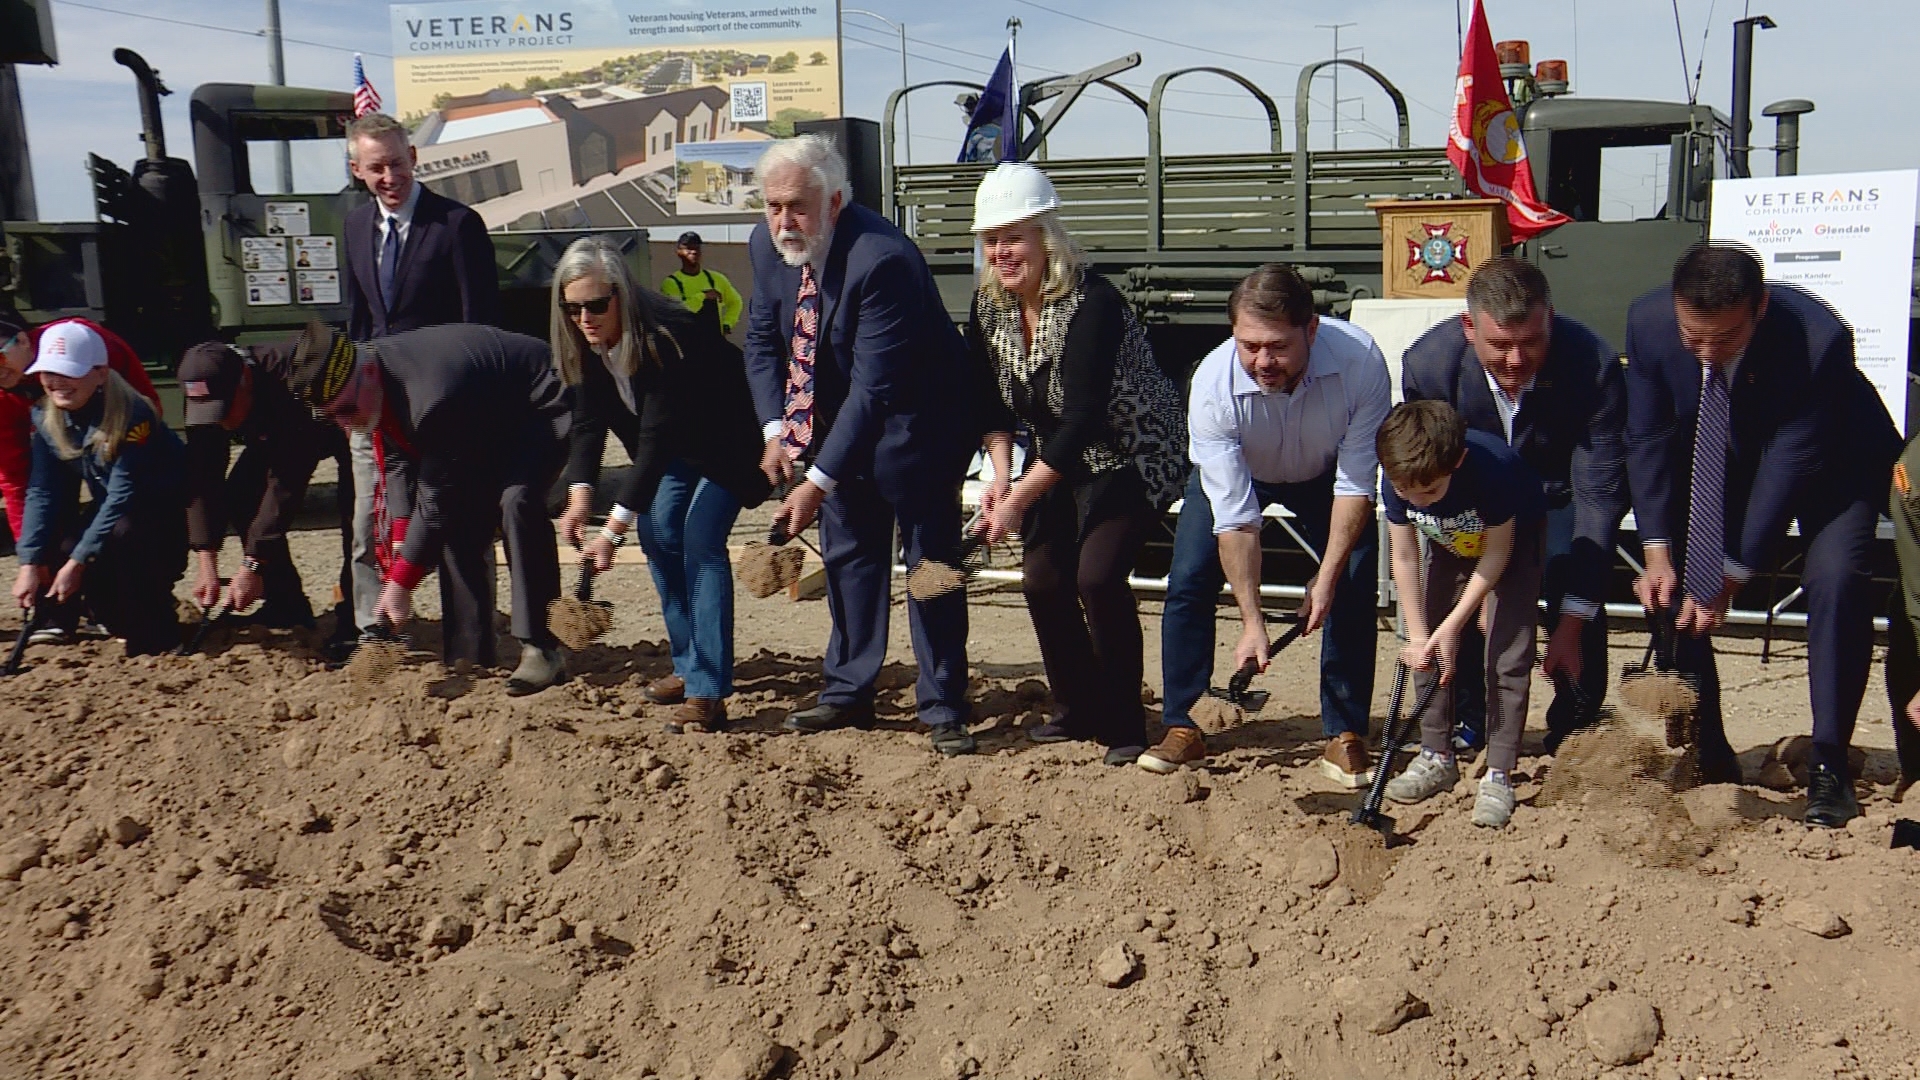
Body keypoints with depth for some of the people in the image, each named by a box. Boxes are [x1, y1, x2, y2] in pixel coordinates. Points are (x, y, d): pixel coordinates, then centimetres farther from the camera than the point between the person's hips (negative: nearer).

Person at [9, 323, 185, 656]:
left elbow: (123, 495, -30)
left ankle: (156, 636, -18)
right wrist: (30, 563, -22)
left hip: (168, 513, -6)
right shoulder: (46, 418, -8)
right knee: (59, 550, -17)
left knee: (124, 534, -34)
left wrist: (78, 562, -32)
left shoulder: (132, 416, -27)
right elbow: (42, 492, -11)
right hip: (111, 516, 6)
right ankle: (128, 622, 8)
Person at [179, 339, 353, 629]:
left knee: (352, 504, -28)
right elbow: (203, 480, -21)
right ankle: (286, 608, -2)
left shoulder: (292, 380, -43)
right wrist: (205, 562, -30)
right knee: (239, 495, -12)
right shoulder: (207, 399, -24)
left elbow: (287, 482, -43)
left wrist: (253, 564, -42)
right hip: (278, 433, 6)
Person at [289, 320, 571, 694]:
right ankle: (468, 660, 1)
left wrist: (399, 584, -24)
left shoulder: (431, 398, -39)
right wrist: (401, 543, -5)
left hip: (540, 410, -9)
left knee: (516, 500, -31)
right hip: (489, 421, 9)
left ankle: (540, 651, -29)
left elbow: (435, 502, -31)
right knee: (459, 521, -4)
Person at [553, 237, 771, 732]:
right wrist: (580, 496, -31)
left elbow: (657, 437, -39)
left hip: (728, 441, -8)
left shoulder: (665, 337, -36)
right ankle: (689, 667, 17)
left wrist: (614, 529, -43)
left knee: (701, 539, -19)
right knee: (656, 532, 3)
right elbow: (588, 423, -14)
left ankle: (707, 692, -19)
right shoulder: (587, 345, -13)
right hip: (678, 447, 8)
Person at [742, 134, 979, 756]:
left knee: (930, 559, -3)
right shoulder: (767, 244, -8)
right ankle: (848, 693, 22)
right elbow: (762, 341, 3)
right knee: (847, 553, 11)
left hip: (912, 421, -7)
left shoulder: (882, 259, -31)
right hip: (833, 420, 7)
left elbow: (874, 388, -33)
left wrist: (819, 481, -34)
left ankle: (943, 710, 6)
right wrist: (775, 430, -12)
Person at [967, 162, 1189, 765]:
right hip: (1063, 460, 7)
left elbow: (1084, 420, -32)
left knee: (1098, 575, -20)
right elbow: (994, 403, 3)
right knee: (1042, 577, -2)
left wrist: (1019, 499, -32)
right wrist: (1000, 478, -12)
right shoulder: (989, 306, -5)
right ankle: (1077, 711, 17)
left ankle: (1124, 724, -3)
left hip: (1137, 457, -7)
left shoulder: (1091, 304, -28)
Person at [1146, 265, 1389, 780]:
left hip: (1325, 475, 0)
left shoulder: (1361, 361, -37)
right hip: (1233, 472, 0)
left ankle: (1345, 734, -1)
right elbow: (1233, 514, -34)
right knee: (1188, 579, -13)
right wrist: (1252, 621, -35)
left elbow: (1355, 483, -27)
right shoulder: (1212, 383, -37)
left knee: (1354, 588, -14)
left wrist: (1328, 576, -30)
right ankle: (1181, 729, -2)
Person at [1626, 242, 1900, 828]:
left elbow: (1792, 464, -31)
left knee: (1835, 581, -24)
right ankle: (1707, 756, 6)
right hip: (1719, 458, 4)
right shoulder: (1649, 321, -26)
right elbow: (1648, 440, -16)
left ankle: (1829, 766, -9)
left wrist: (1731, 576, -30)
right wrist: (1657, 551, -21)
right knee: (1672, 579, -9)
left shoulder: (1819, 339, -37)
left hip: (1831, 464, -3)